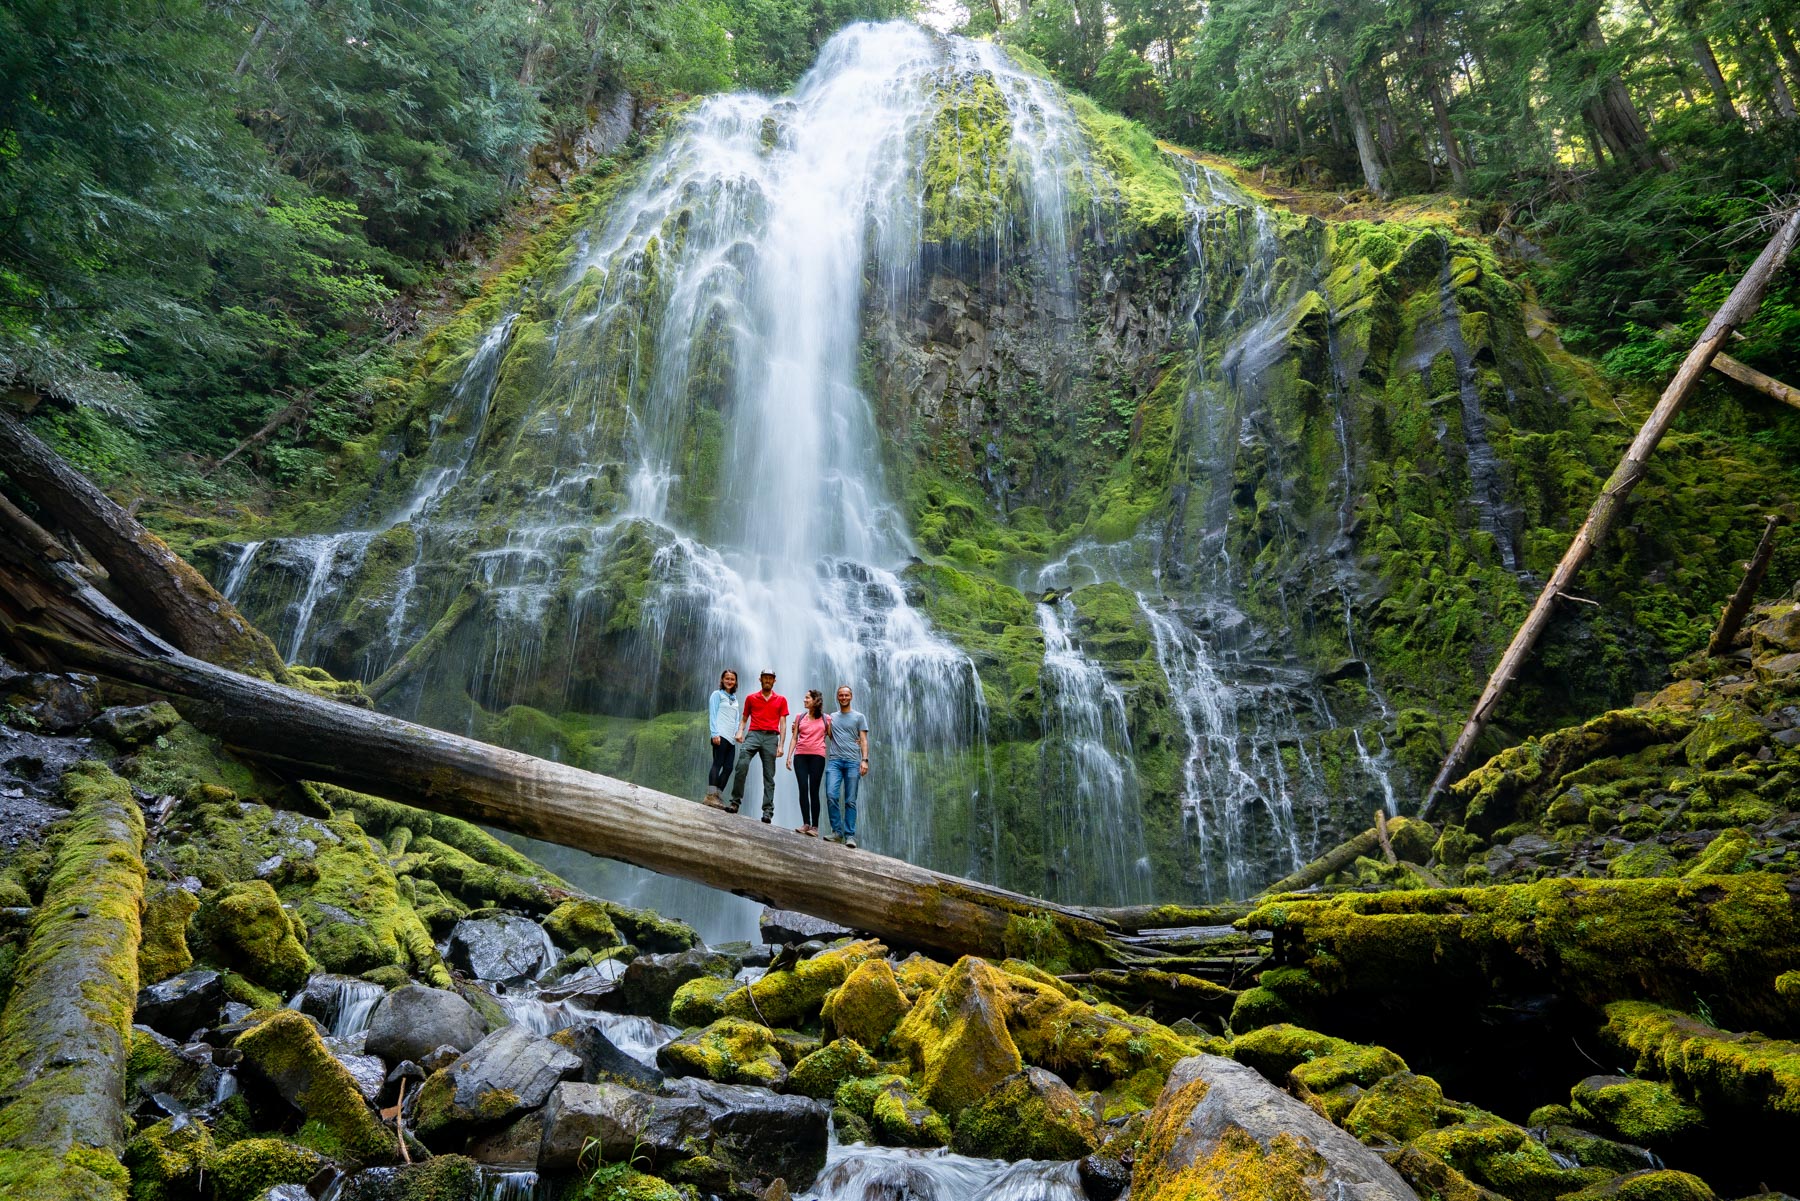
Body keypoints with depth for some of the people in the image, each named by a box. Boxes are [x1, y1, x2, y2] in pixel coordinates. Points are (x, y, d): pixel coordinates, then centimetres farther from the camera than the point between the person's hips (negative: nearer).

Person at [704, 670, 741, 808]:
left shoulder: (734, 698, 23)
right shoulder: (717, 694, 5)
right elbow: (712, 715, -3)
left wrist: (738, 733, 7)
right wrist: (715, 733, -13)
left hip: (731, 738, 7)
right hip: (721, 735, -7)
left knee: (728, 768, 0)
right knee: (718, 763, -13)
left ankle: (717, 796, 4)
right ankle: (711, 795, -14)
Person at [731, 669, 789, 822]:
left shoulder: (781, 700, 12)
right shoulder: (751, 698, 15)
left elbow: (783, 724, 9)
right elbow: (744, 718, 19)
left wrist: (781, 745, 0)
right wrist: (740, 731, -2)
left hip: (771, 737, 0)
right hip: (754, 734, 0)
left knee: (769, 776, -2)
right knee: (742, 765, -22)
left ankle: (768, 811, -4)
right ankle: (735, 802, -16)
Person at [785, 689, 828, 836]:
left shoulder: (826, 719, 8)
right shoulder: (800, 717, 14)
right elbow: (794, 738, 13)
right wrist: (789, 756, 5)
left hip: (817, 756, -2)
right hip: (800, 755, 2)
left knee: (814, 790, -5)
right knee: (803, 789, -6)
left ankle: (815, 826, -3)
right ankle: (806, 824, -5)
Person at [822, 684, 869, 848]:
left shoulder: (859, 717, 11)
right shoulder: (831, 717, 19)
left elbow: (863, 740, 4)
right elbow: (829, 737, 18)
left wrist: (865, 760, -7)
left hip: (852, 761, -2)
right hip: (834, 760, 2)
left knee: (850, 801, -2)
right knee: (831, 795, -13)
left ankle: (850, 835, 0)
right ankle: (837, 831, -2)